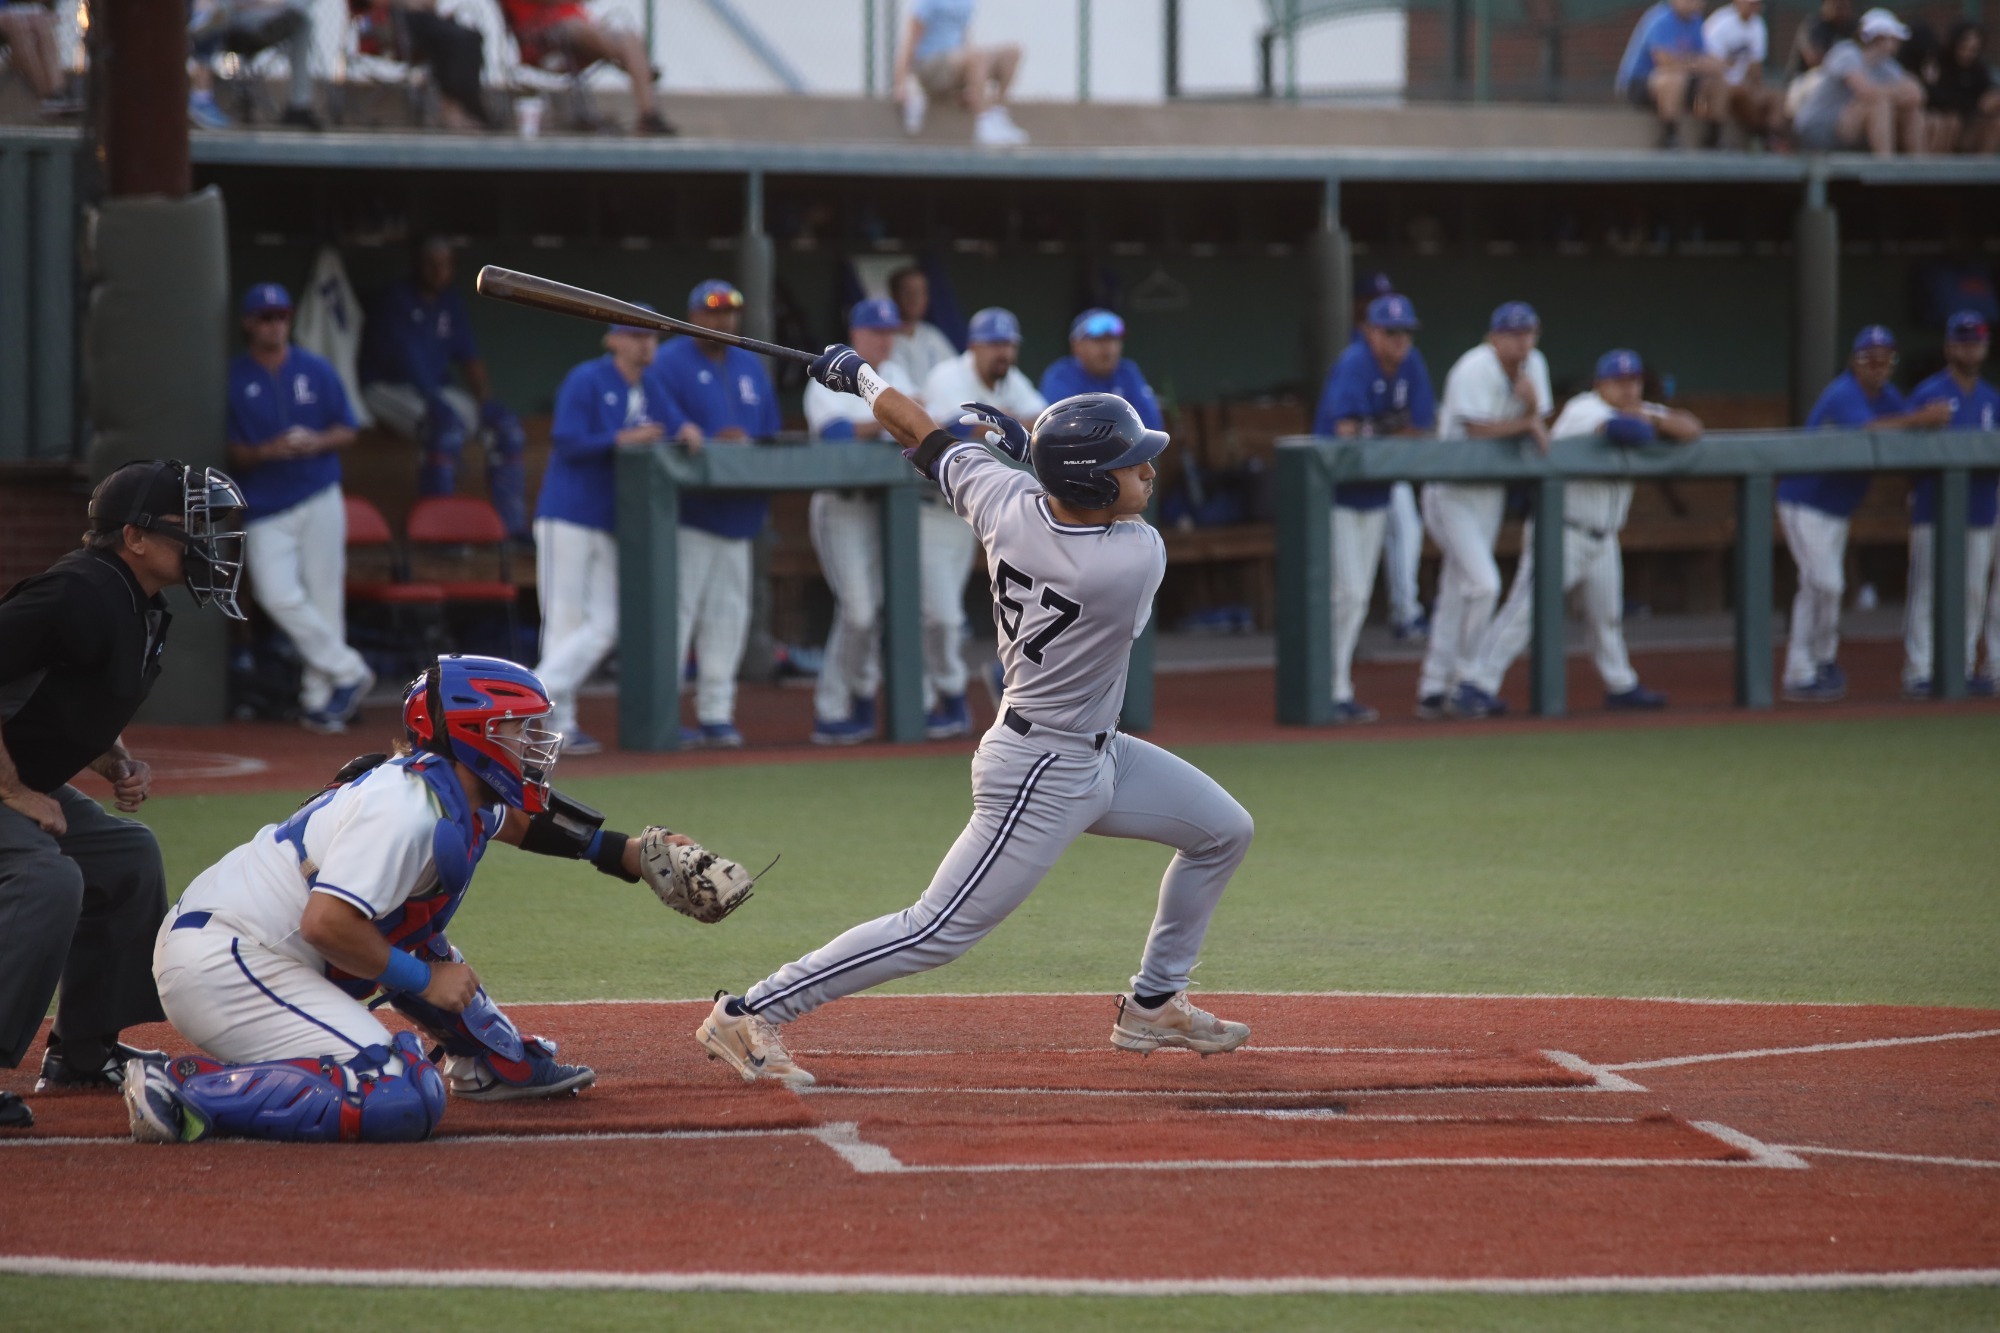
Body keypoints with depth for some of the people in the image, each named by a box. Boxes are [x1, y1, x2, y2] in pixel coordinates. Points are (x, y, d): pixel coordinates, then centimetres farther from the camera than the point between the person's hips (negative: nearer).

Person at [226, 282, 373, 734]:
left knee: (324, 595, -2)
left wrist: (317, 442, -13)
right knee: (277, 593, -17)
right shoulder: (233, 380, 2)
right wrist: (267, 451, -19)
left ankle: (319, 697, 8)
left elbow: (346, 430, 8)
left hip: (319, 498, 1)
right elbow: (230, 451, 1)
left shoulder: (318, 372, 6)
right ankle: (348, 671, -5)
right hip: (265, 508, -1)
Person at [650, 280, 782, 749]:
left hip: (737, 513, 7)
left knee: (728, 613, 8)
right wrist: (713, 444, -21)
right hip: (688, 512, -7)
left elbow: (769, 432, 16)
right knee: (678, 607, -9)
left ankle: (716, 712, 13)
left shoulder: (750, 366, 17)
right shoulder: (670, 363, -5)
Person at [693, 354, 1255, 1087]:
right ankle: (748, 1012, -3)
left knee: (1224, 831, 19)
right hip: (1040, 778, -9)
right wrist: (1031, 444, 2)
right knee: (939, 931, -6)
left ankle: (1153, 1006, 31)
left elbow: (922, 433, 3)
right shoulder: (1139, 559, -28)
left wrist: (858, 377, 19)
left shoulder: (1006, 501, -12)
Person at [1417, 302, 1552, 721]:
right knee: (1482, 582, -17)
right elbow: (1477, 428, -25)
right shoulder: (1475, 369, -19)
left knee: (1457, 592, 10)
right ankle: (1463, 683, -6)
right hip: (1451, 492, -8)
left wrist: (1531, 403, -19)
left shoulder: (1533, 365, 4)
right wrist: (1526, 422, -15)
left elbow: (1537, 427, 2)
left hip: (1491, 492, 8)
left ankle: (1433, 691, 15)